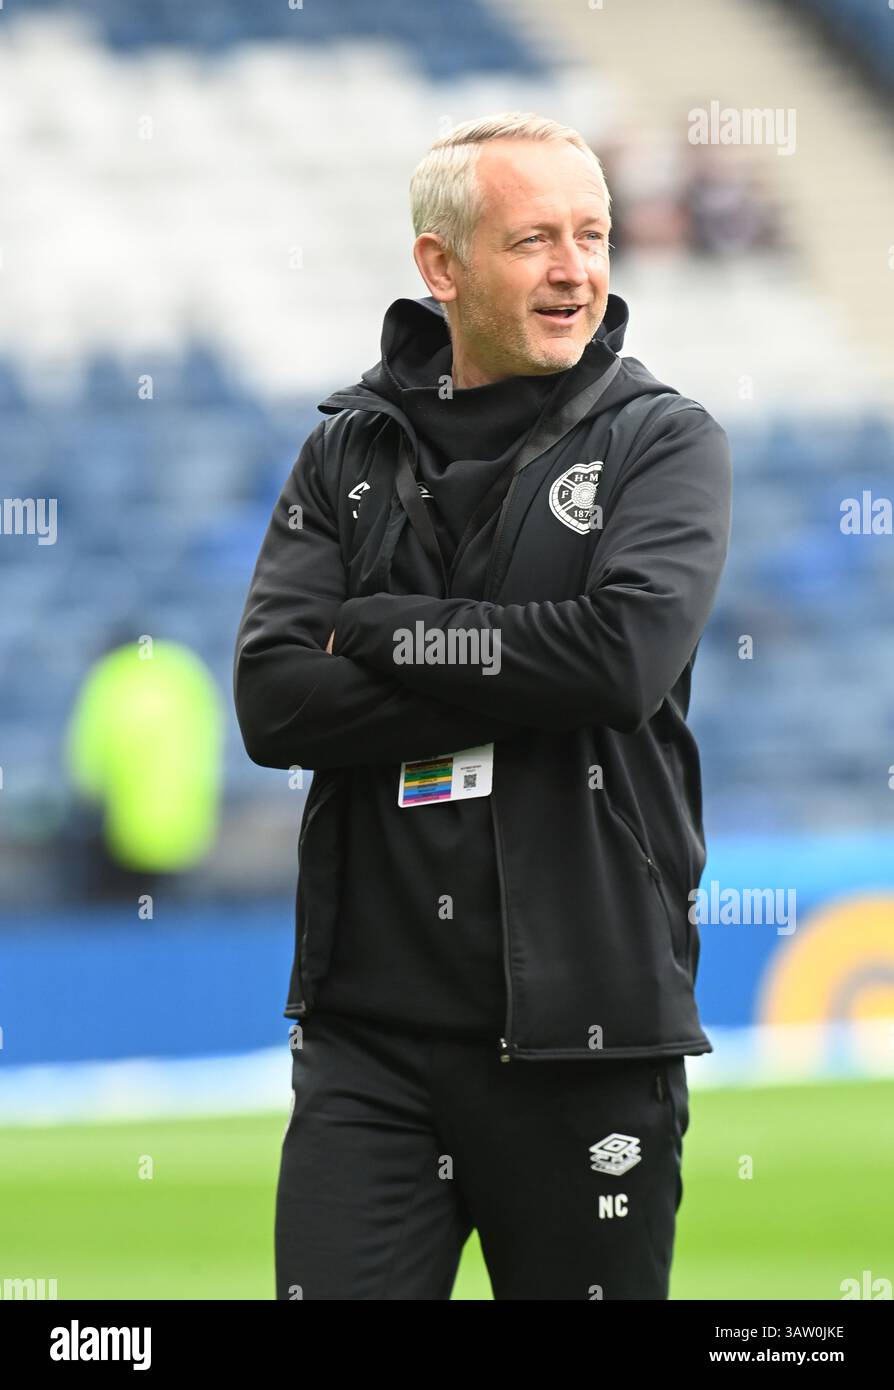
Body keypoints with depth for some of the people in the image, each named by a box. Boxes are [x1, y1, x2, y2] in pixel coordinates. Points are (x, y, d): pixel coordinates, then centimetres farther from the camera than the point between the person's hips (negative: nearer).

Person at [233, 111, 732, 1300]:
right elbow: (272, 700, -4)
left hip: (584, 1036, -2)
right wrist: (523, 688, -12)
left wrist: (382, 634, -8)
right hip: (369, 1028, 2)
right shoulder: (351, 453, 10)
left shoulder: (663, 441, 2)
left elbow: (630, 651, -17)